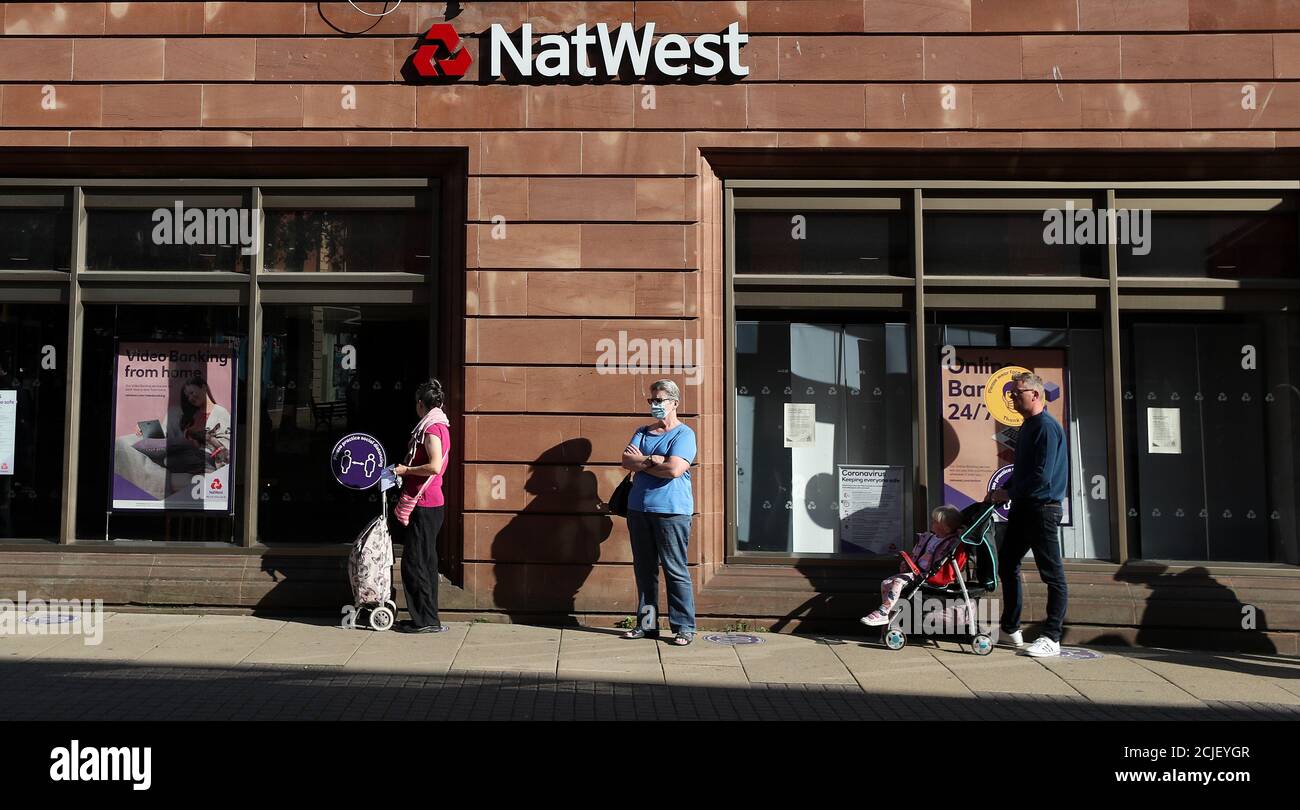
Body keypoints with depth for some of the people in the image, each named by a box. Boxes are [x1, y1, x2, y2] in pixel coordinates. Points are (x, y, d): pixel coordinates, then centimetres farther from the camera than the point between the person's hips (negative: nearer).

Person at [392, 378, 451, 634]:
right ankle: (427, 619, 21)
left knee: (414, 563, -5)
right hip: (431, 504, 10)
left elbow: (434, 467, -25)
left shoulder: (431, 428, -14)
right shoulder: (438, 426, 16)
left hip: (425, 506, -10)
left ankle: (426, 620, -1)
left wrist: (406, 470, -13)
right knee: (425, 562, 14)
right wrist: (406, 470, 20)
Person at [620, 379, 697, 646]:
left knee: (675, 571, -4)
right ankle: (647, 623, 19)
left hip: (671, 511, -6)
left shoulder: (684, 434, -3)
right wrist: (654, 460, -12)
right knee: (644, 570, 11)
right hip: (638, 509, 6)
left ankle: (684, 627, 3)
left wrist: (641, 462, -5)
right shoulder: (642, 432, 17)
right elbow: (626, 461, 3)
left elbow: (674, 469, -17)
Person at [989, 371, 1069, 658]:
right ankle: (1010, 629, 26)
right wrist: (1004, 490, 8)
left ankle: (1052, 639, 3)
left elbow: (1042, 475, -22)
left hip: (1043, 508, -10)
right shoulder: (1027, 426, 15)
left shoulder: (1047, 427, -15)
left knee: (1053, 574, -2)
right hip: (1022, 508, 10)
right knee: (1006, 564, 15)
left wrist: (1010, 493, -12)